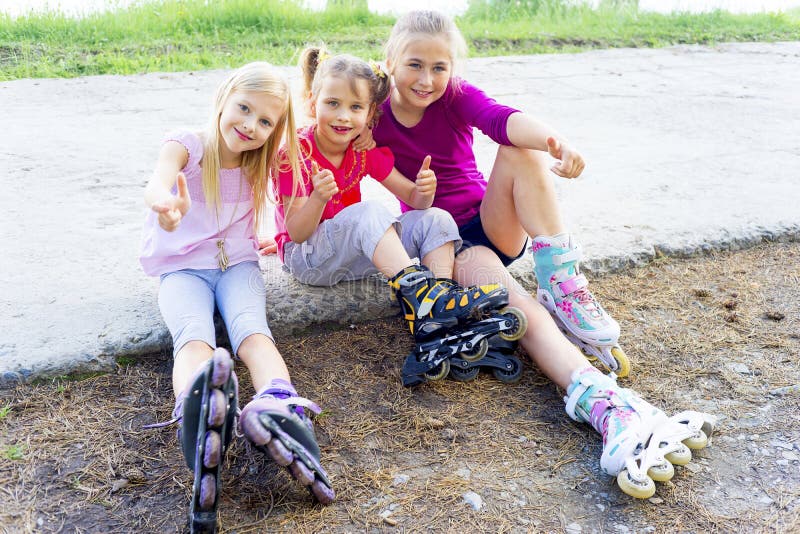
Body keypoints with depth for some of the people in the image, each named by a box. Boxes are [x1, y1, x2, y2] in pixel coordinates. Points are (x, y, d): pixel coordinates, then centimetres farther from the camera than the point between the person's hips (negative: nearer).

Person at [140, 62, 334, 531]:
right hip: (183, 268, -2)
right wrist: (166, 204, -53)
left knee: (252, 327, -30)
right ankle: (195, 411, -65)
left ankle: (276, 406, -59)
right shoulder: (187, 144, -7)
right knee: (194, 335, -34)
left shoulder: (258, 163, 9)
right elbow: (159, 182, -29)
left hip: (238, 263, 3)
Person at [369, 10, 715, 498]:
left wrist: (554, 140, -49)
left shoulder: (456, 97, -4)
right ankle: (606, 407, -51)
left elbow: (503, 119, -28)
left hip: (493, 226, 3)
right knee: (518, 306, -32)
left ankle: (565, 290, -27)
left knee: (523, 150, -25)